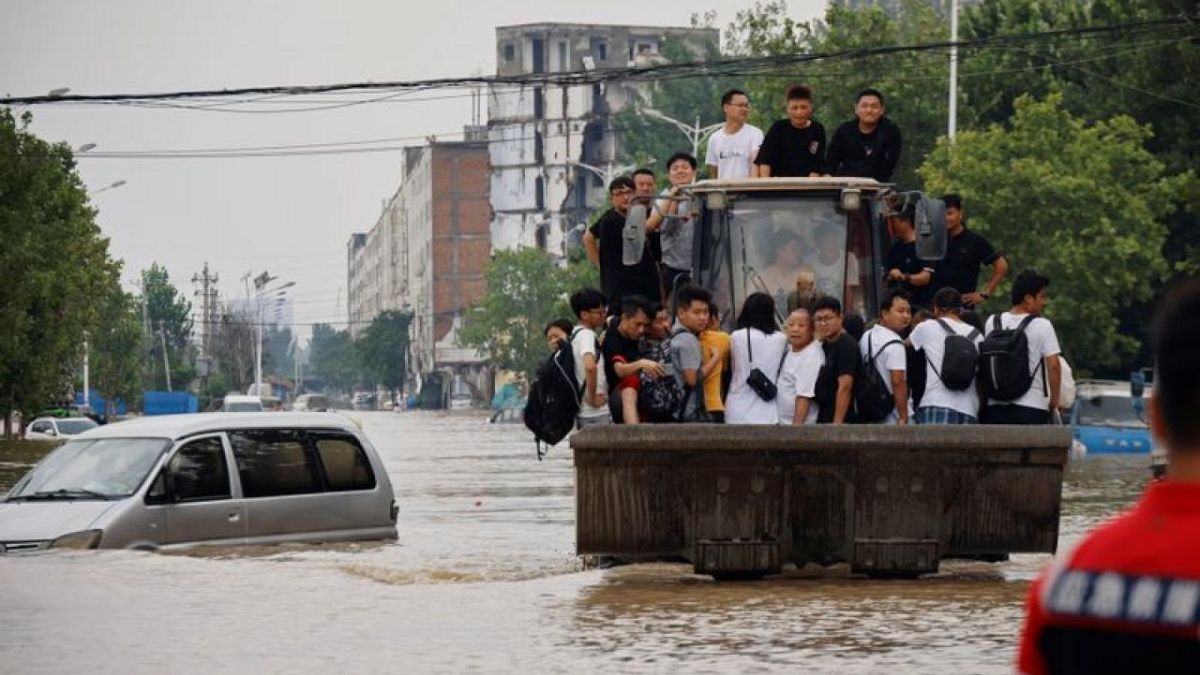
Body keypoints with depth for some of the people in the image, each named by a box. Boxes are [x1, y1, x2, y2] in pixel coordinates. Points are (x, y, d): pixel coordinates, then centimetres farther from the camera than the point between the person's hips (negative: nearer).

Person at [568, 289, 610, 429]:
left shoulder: (575, 334, 14)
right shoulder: (587, 335, -15)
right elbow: (590, 366, -32)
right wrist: (593, 397, -21)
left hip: (582, 411, 9)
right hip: (596, 412, -9)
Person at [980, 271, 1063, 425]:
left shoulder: (991, 323, 7)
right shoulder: (1042, 325, -7)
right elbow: (1053, 365, -12)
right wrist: (1055, 400, -1)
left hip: (995, 407, 5)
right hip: (1031, 407, -5)